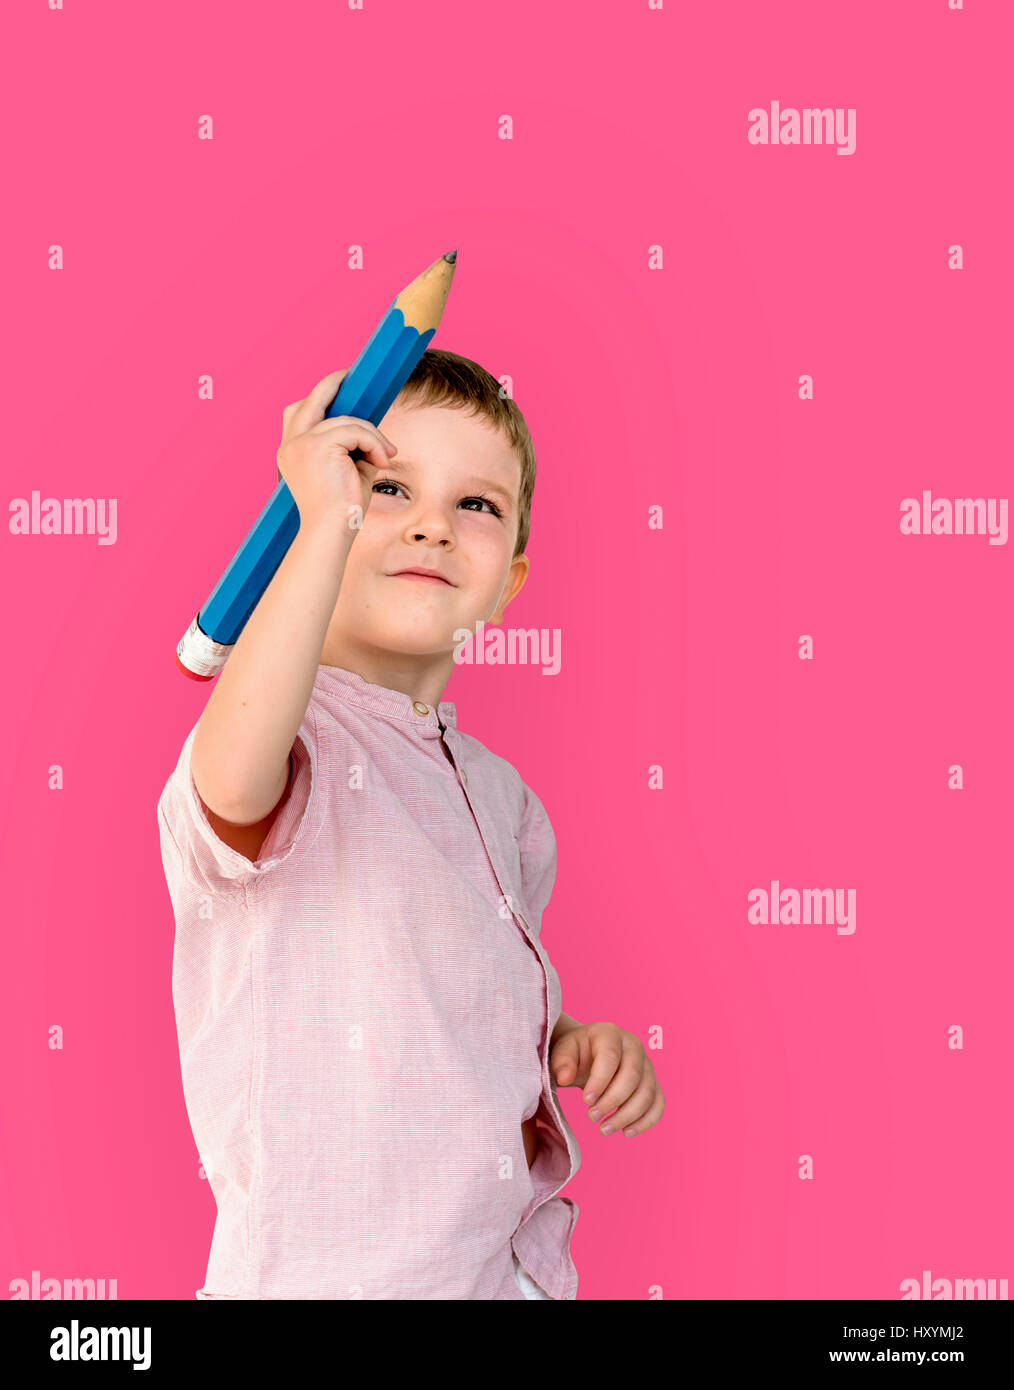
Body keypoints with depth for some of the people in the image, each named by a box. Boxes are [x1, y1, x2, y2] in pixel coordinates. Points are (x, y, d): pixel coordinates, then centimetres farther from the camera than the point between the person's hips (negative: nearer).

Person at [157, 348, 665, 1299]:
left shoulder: (497, 793, 8)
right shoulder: (280, 747, -15)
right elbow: (235, 776, -41)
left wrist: (575, 1045, 1)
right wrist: (329, 520, -35)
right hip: (320, 1271, -6)